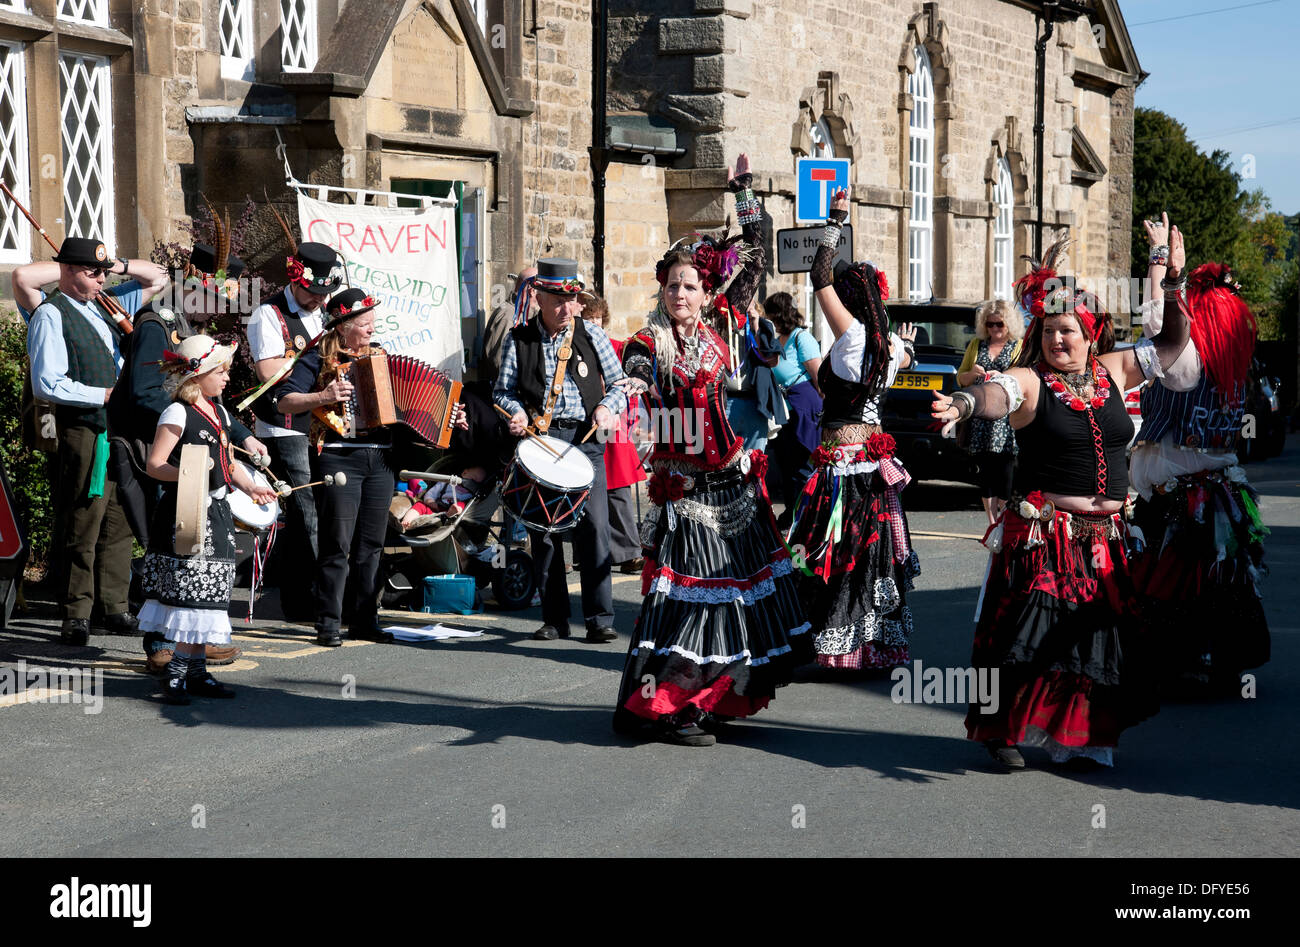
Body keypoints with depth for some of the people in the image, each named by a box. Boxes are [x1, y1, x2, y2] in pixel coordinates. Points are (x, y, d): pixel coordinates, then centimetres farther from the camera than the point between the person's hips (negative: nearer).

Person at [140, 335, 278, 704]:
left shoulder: (220, 413, 16)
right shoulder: (177, 414, -9)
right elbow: (154, 465, -14)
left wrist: (251, 488, 7)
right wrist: (187, 473, -30)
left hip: (217, 514, 8)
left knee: (207, 596, 9)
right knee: (190, 592, -9)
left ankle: (196, 672, 15)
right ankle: (176, 676, -4)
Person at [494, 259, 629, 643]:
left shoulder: (592, 336, 8)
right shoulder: (519, 339, 7)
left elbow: (619, 383, 13)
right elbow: (503, 390, 10)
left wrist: (607, 406, -7)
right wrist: (516, 410, -10)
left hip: (585, 439, -1)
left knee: (594, 527, -10)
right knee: (542, 532, 3)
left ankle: (600, 618, -5)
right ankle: (554, 619, 12)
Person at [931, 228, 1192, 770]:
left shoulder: (1112, 373, 9)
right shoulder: (1029, 382, -5)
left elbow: (1173, 343, 18)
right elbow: (995, 394, -26)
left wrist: (1175, 281, 8)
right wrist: (962, 404, -48)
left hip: (1104, 536, 5)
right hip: (1042, 533, -5)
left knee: (1097, 634, 4)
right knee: (1032, 629, -7)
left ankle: (1081, 739, 13)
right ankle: (1003, 730, 7)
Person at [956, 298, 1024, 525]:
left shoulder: (1020, 347, 5)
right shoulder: (976, 345, 16)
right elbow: (960, 378, 17)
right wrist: (972, 374, -5)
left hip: (1007, 419, -4)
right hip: (980, 419, 4)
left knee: (1005, 473, -11)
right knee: (985, 474, 3)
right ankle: (993, 525, 9)